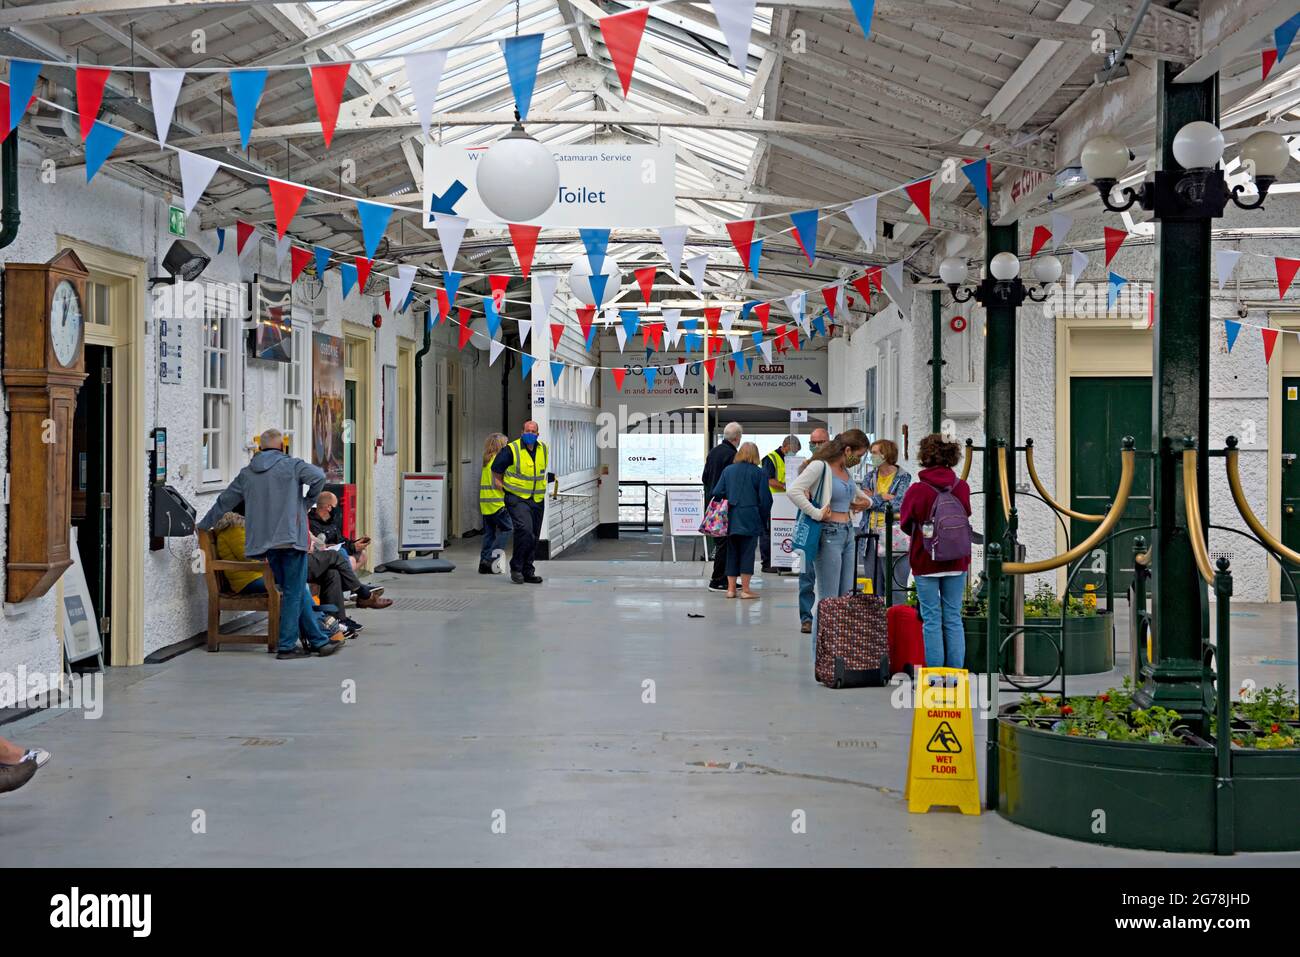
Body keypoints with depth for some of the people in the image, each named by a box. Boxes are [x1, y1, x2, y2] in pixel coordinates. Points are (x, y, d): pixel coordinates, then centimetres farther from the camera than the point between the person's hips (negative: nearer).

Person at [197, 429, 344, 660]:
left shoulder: (246, 473, 15)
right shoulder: (291, 465, 0)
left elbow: (224, 502, 22)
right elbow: (318, 477, -17)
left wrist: (203, 525, 35)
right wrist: (307, 502, -1)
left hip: (264, 542, 6)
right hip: (291, 537, -6)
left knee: (296, 591, 12)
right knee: (293, 593, -1)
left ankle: (319, 640, 17)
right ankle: (287, 646, -2)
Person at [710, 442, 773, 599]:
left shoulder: (728, 470, 6)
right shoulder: (759, 473, -2)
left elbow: (717, 493, 4)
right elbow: (765, 499, -3)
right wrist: (764, 519, 7)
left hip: (731, 519, 3)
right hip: (750, 519, -3)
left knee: (732, 552, 11)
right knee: (747, 552, 1)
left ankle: (731, 588, 11)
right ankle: (745, 589, 1)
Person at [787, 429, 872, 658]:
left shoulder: (845, 470, 13)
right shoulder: (820, 467, -12)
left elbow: (856, 491, 34)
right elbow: (793, 490, -24)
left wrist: (863, 500, 13)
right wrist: (816, 513, -21)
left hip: (848, 533, 9)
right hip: (829, 534, -9)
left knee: (846, 598, 11)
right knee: (828, 600, -5)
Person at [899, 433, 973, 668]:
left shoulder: (917, 490, -13)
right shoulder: (962, 487, -4)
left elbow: (905, 523, 0)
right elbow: (966, 517, 9)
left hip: (926, 560, -3)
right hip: (957, 560, 3)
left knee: (931, 619, 3)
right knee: (953, 618, 10)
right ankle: (956, 672, 11)